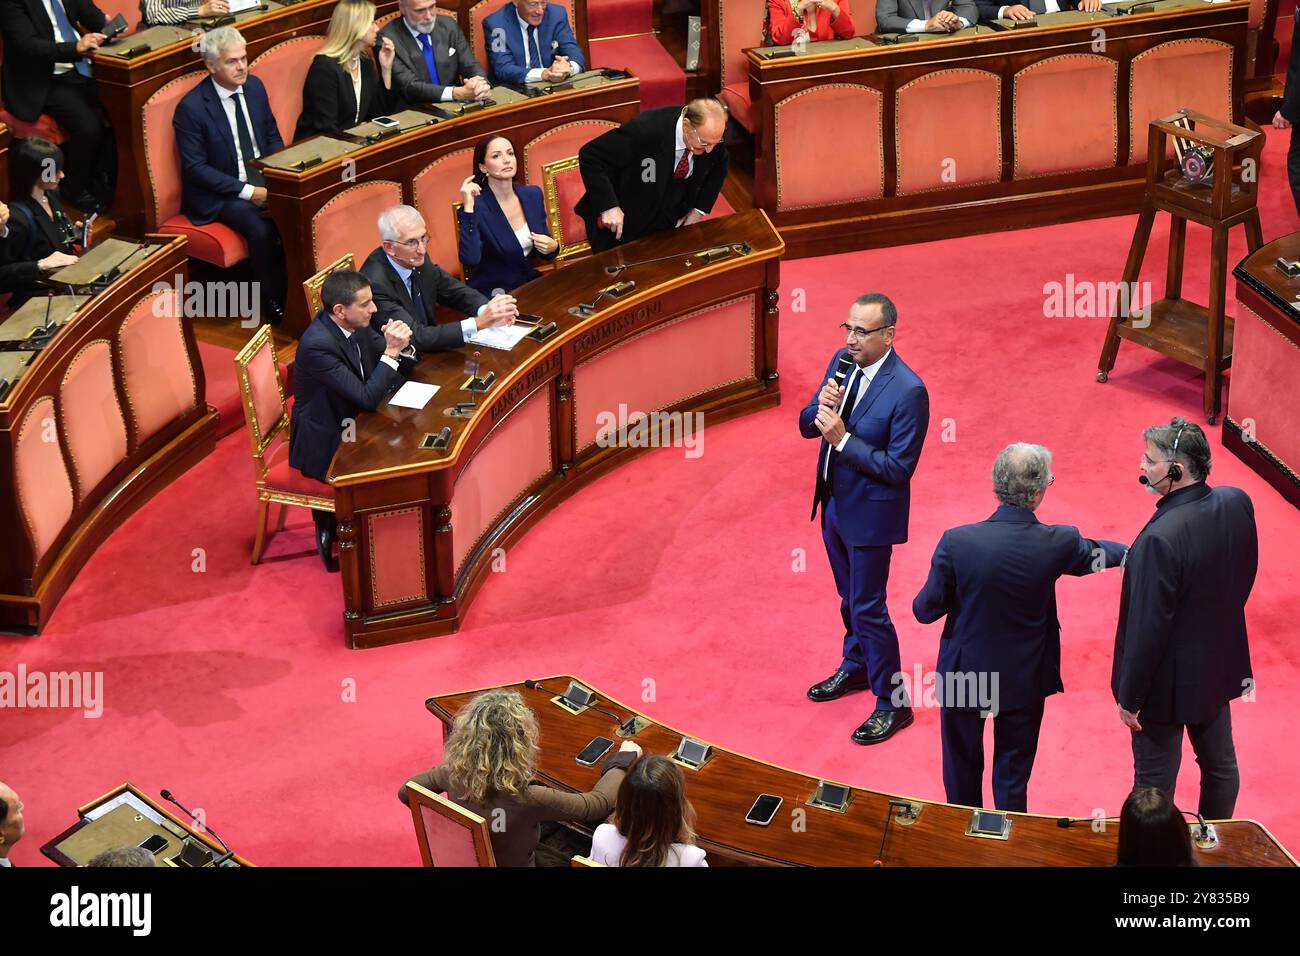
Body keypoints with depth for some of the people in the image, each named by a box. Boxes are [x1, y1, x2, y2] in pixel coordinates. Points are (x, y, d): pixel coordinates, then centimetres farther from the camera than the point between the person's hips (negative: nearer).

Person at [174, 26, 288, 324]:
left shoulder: (254, 87, 4)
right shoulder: (191, 108, -14)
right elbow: (195, 168, -14)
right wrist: (247, 191, -20)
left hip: (265, 179, 6)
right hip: (221, 194, -6)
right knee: (262, 230, -32)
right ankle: (273, 302, -11)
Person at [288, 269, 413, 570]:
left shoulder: (356, 325, -5)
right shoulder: (318, 344, -29)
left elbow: (399, 372, 5)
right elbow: (367, 398, -29)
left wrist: (401, 347, -16)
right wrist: (391, 352, -27)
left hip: (350, 425, 8)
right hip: (323, 445, -8)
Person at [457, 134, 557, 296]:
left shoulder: (533, 194, 4)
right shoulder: (477, 206, -13)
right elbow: (470, 260, -27)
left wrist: (553, 247, -6)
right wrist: (468, 208, -28)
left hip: (532, 287, 6)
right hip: (494, 296, -6)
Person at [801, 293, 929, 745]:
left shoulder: (908, 391, -24)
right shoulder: (842, 362, -2)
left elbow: (898, 468, -24)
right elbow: (807, 426, 3)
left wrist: (842, 438, -28)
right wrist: (821, 409, -19)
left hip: (870, 513, -7)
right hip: (834, 503, 7)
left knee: (867, 607, 0)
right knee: (850, 598, 24)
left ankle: (892, 703, 14)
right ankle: (857, 667, 46)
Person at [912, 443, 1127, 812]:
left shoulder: (957, 543, -26)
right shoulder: (1059, 543, -20)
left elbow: (925, 611, -14)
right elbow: (1096, 553, 5)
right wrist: (1130, 550, 28)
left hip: (964, 677, -1)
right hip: (1026, 680, 1)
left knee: (962, 770, 21)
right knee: (1013, 775, 17)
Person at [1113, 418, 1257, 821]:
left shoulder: (1160, 539, -33)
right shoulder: (1238, 503, -11)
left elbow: (1147, 628, -26)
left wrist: (1130, 698, -15)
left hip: (1169, 682, -8)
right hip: (1220, 664, 8)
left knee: (1155, 779, 12)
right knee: (1220, 763, 25)